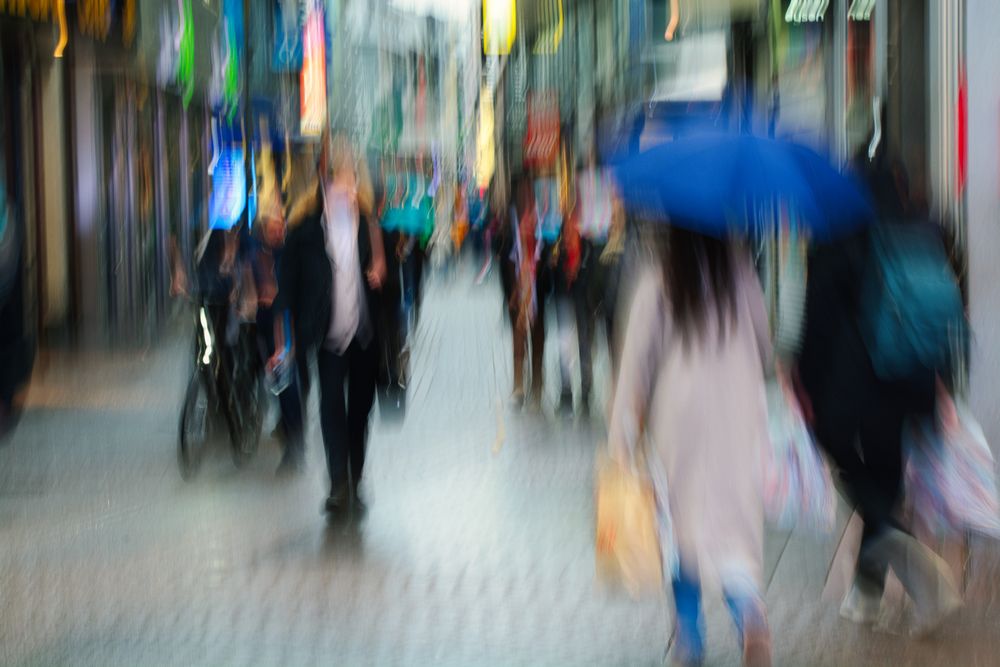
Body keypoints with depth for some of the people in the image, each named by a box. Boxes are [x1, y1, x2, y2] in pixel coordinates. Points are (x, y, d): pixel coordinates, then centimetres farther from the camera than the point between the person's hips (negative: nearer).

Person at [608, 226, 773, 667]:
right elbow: (765, 346, 8)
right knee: (737, 517, 4)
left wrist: (622, 438, -1)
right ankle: (749, 609, -23)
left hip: (678, 420, -1)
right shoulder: (741, 274, -1)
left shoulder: (656, 283, -7)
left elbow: (636, 363, -6)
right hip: (738, 416, 1)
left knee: (682, 521, 11)